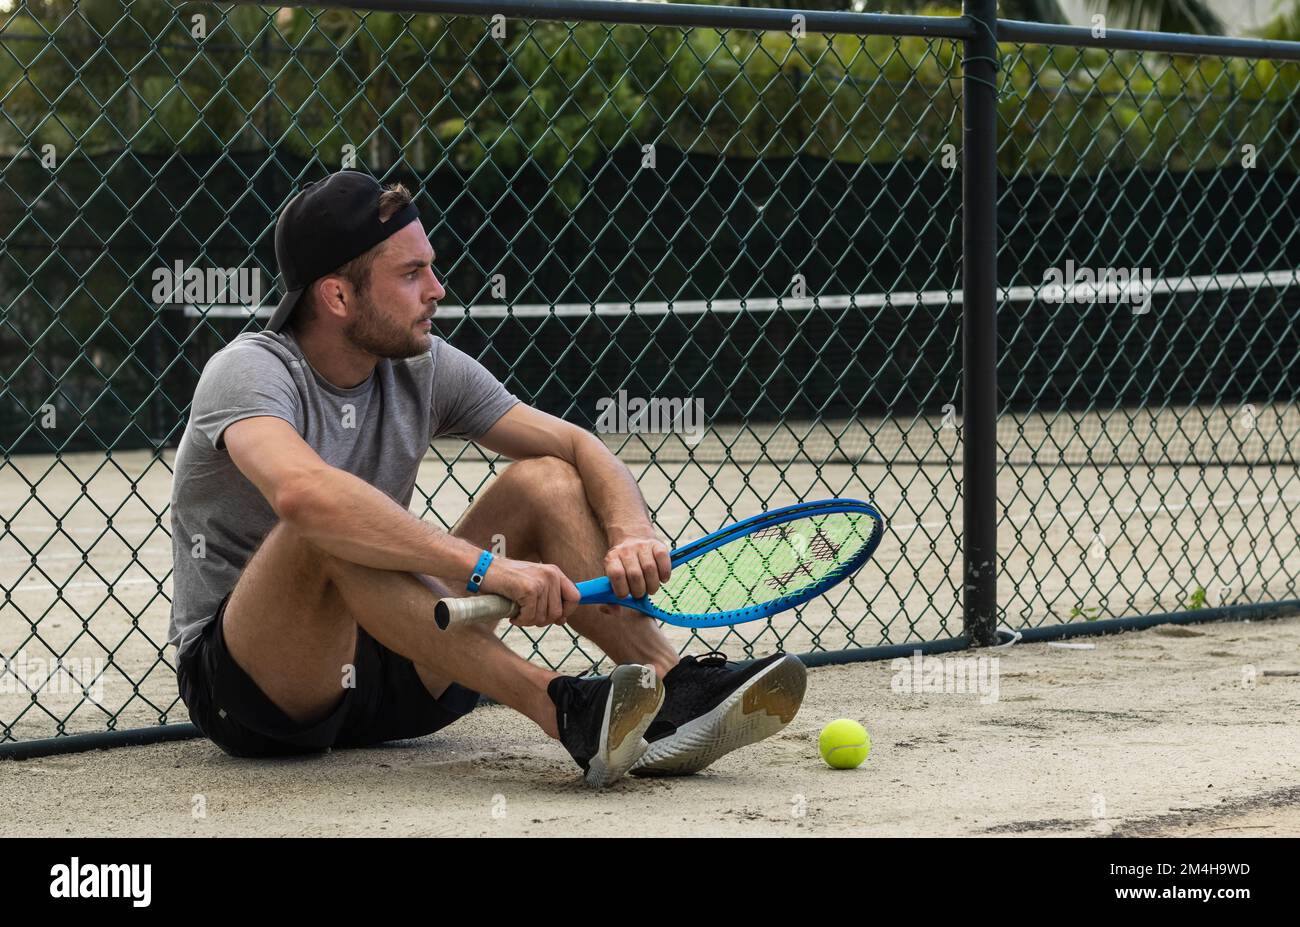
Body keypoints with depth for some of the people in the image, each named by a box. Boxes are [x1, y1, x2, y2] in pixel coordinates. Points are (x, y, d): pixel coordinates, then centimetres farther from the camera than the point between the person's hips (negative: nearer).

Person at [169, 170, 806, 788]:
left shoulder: (423, 369, 3)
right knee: (326, 528, -36)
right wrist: (485, 567, -45)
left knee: (545, 480, -6)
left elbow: (577, 446, 2)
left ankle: (673, 696, -25)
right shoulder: (248, 372, -18)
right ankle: (564, 713, -42)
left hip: (380, 673, 6)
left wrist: (631, 532, -21)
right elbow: (302, 493, -40)